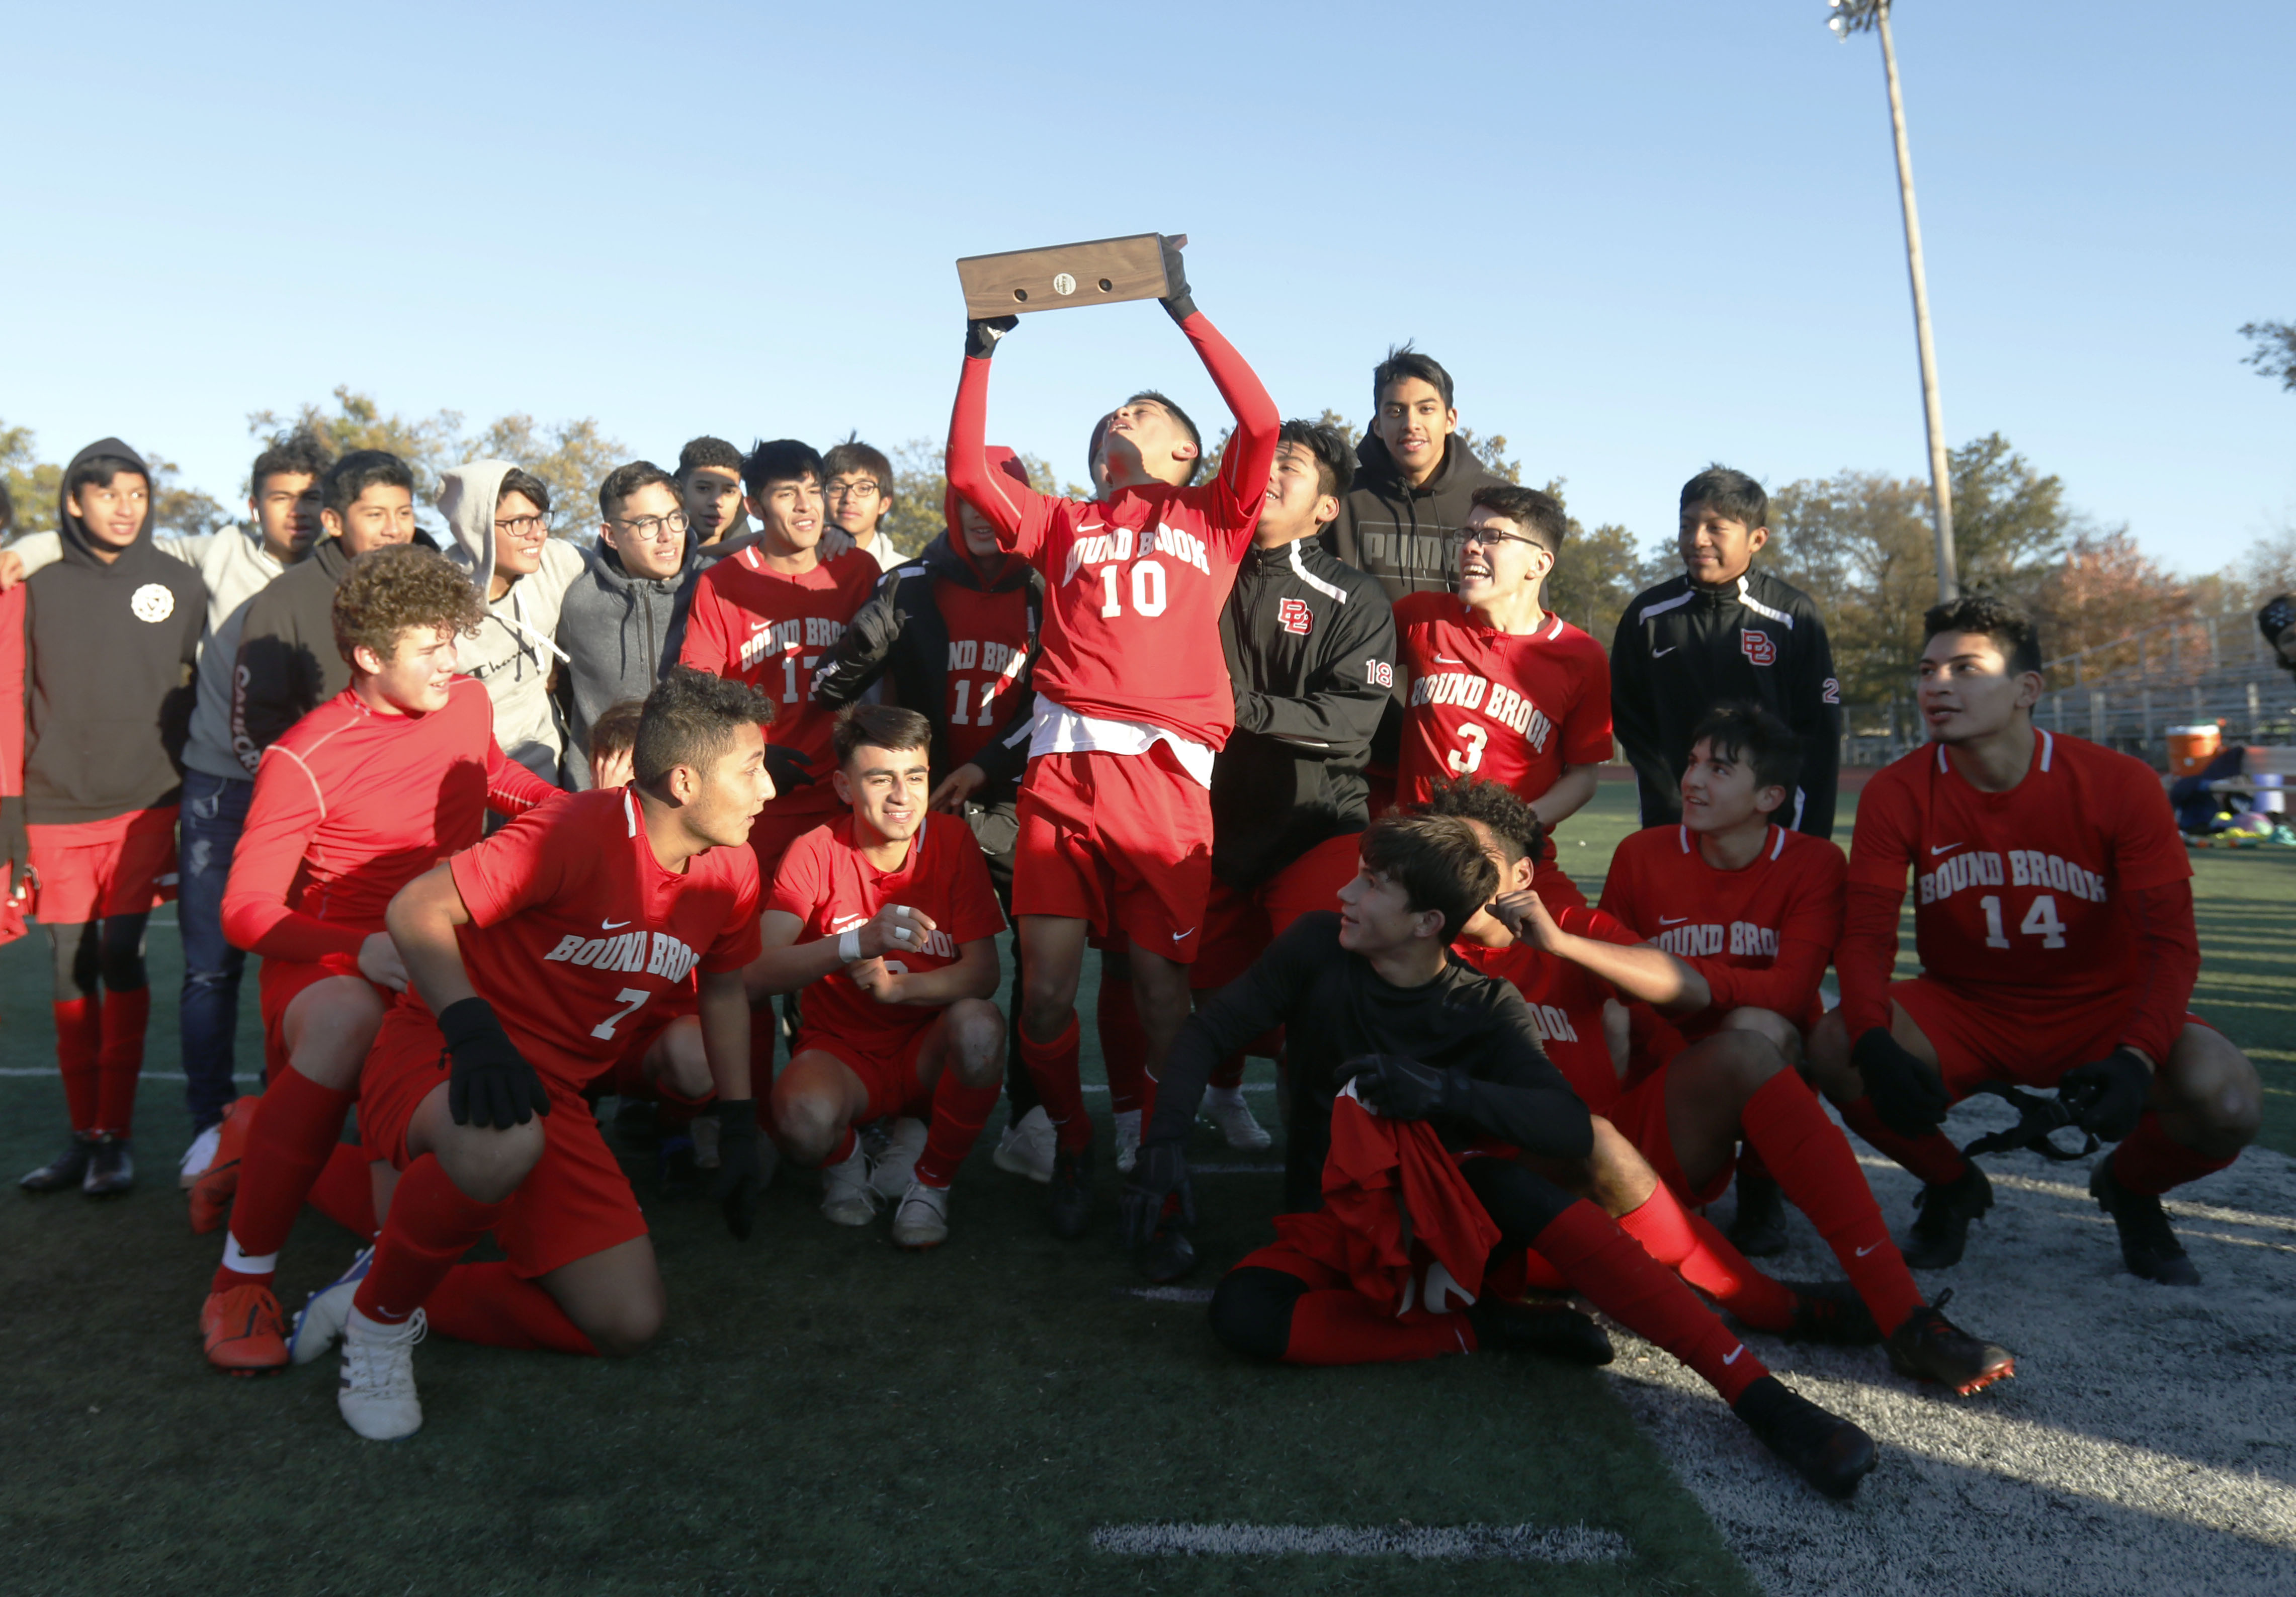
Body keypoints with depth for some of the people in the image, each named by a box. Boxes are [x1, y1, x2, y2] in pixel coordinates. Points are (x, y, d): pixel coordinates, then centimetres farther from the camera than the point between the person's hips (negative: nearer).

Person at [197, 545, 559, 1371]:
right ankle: (242, 1277, -25)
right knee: (347, 1022, -40)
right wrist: (364, 952, -32)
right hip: (330, 966, -7)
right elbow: (247, 910, -14)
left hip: (444, 962, 8)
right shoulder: (305, 759, -13)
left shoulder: (469, 703, 4)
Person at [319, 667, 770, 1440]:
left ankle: (410, 1295, 12)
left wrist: (739, 1129, 14)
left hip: (553, 1097, 6)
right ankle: (379, 1316, -11)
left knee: (628, 1324, -5)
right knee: (503, 1144, -42)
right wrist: (472, 1028, -35)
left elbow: (723, 988, 17)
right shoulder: (583, 831, -21)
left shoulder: (732, 869, 1)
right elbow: (416, 911, -21)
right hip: (435, 1060, -6)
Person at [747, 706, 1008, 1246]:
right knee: (804, 1119, -35)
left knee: (979, 1023, -33)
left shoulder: (952, 843, -6)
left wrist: (896, 986, -30)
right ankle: (845, 1163, 5)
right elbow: (758, 974, -24)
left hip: (930, 1052, 1)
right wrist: (859, 943, -41)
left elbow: (984, 973, -11)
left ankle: (932, 1181, -7)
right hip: (842, 1050, -1)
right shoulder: (814, 853, -10)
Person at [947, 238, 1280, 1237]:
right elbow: (967, 471, 16)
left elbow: (1260, 422, 6)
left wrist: (1185, 310, 9)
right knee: (1046, 988, -3)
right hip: (1062, 768, 2)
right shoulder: (1065, 522, 26)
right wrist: (982, 349, 17)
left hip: (1167, 772, -1)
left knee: (1162, 983, -2)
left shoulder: (1213, 518, 20)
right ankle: (1072, 1145, 20)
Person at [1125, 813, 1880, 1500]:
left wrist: (1449, 1090, -37)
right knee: (1240, 1311, -31)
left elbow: (1575, 1130, -22)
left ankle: (1761, 1395, -37)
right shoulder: (1319, 948, -9)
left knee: (1516, 1185, -37)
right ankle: (1486, 1329, -21)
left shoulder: (1486, 1010, -10)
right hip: (1342, 1220, 2)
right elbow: (1210, 1029, -4)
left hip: (1457, 1211, -1)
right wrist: (1164, 1142, -19)